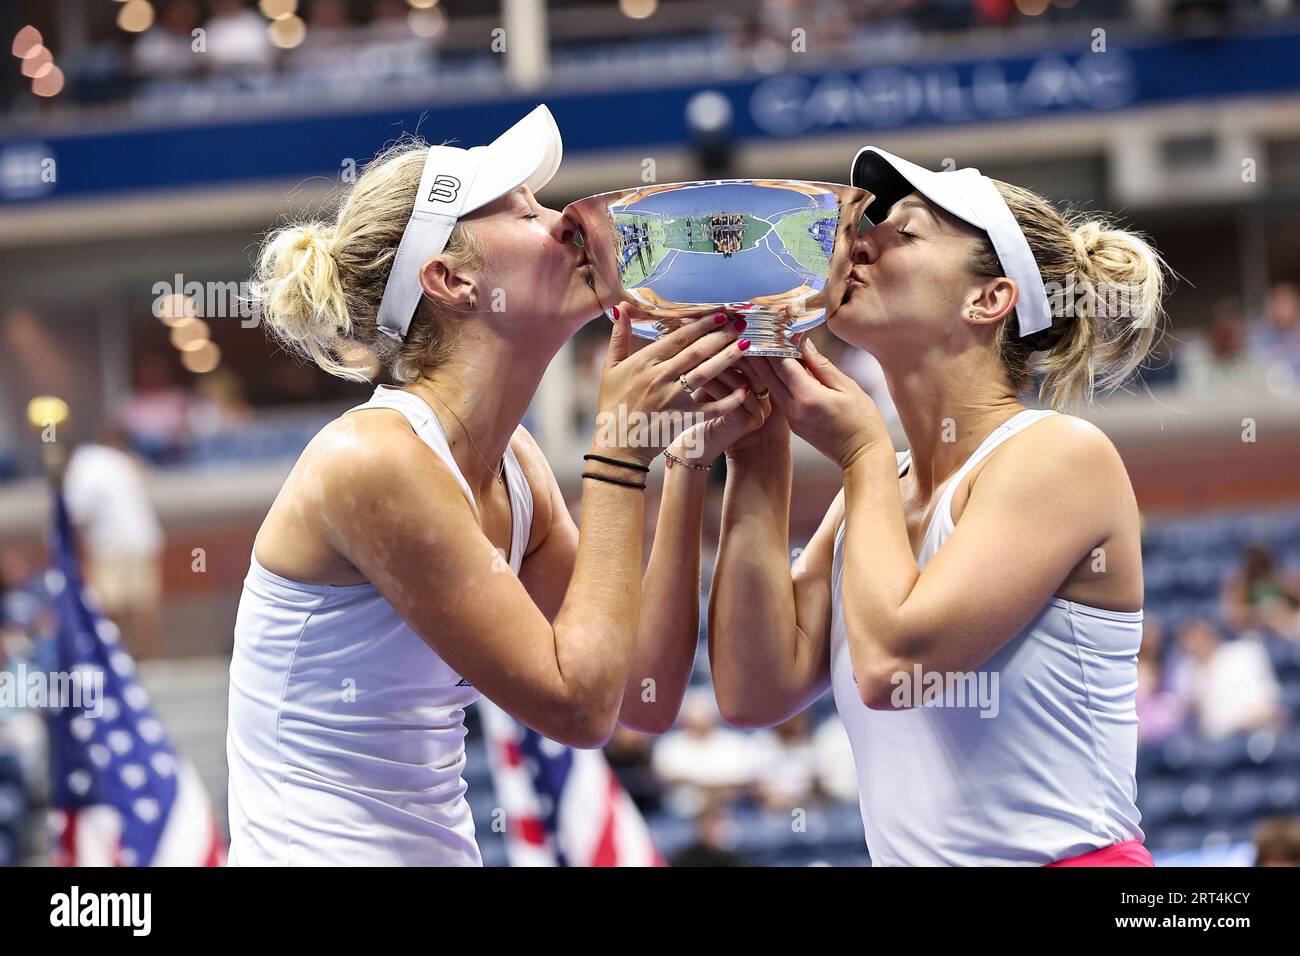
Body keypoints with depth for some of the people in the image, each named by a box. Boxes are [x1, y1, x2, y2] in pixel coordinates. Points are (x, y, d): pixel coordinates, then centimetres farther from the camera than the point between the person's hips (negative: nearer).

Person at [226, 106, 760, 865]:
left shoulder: (513, 465, 6)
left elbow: (645, 697, 3)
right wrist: (621, 451, -11)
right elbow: (579, 704, -16)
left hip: (442, 846, 7)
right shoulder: (376, 459, -16)